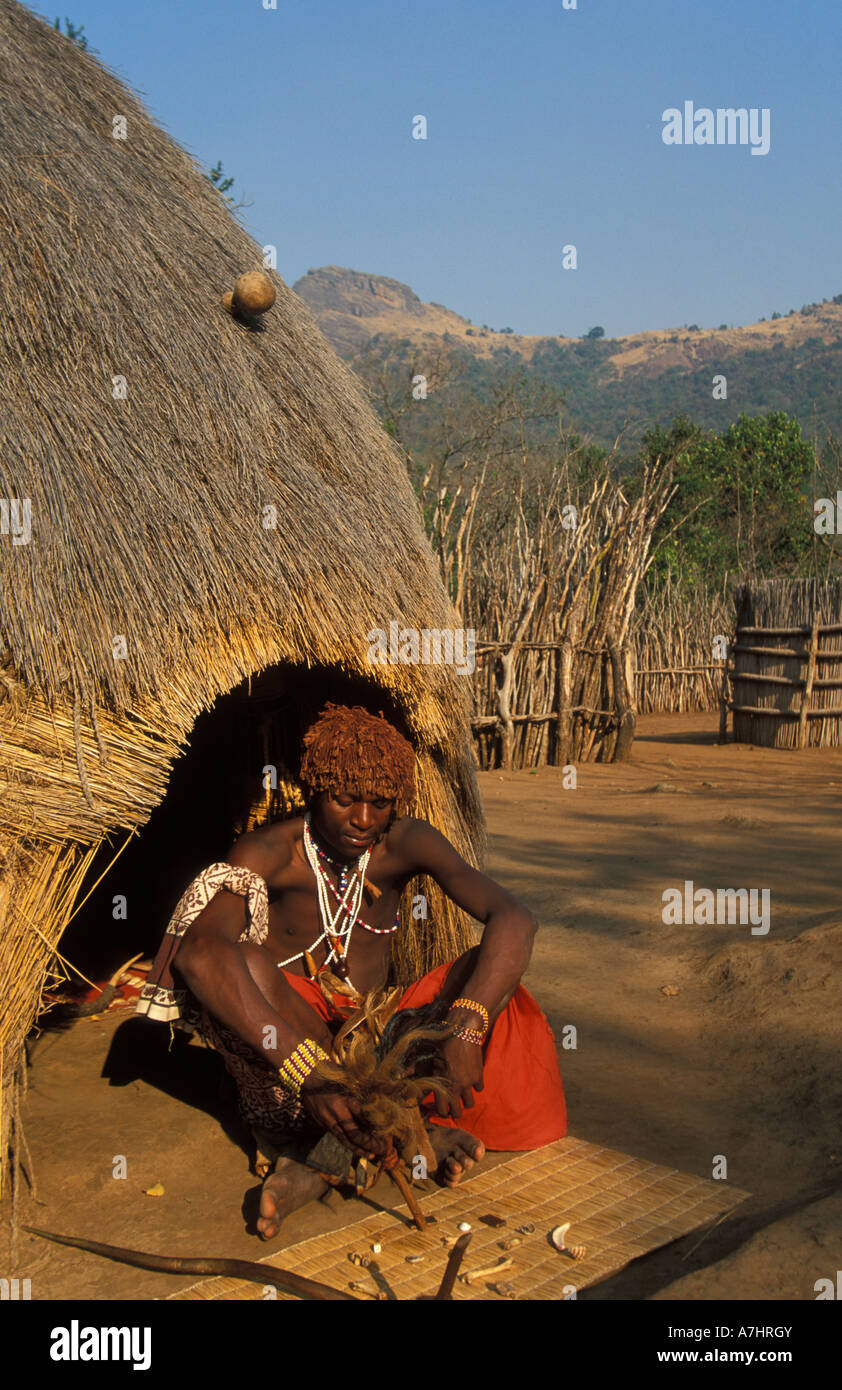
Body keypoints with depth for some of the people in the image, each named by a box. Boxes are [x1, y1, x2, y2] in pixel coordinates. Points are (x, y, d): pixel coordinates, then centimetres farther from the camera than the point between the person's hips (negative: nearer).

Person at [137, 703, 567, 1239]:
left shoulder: (405, 844, -6)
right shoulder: (269, 852, -15)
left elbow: (515, 919, -19)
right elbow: (197, 950, -35)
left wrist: (465, 1029, -39)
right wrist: (305, 1070, -48)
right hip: (285, 1041, -2)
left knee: (488, 966, -21)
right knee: (237, 956, -32)